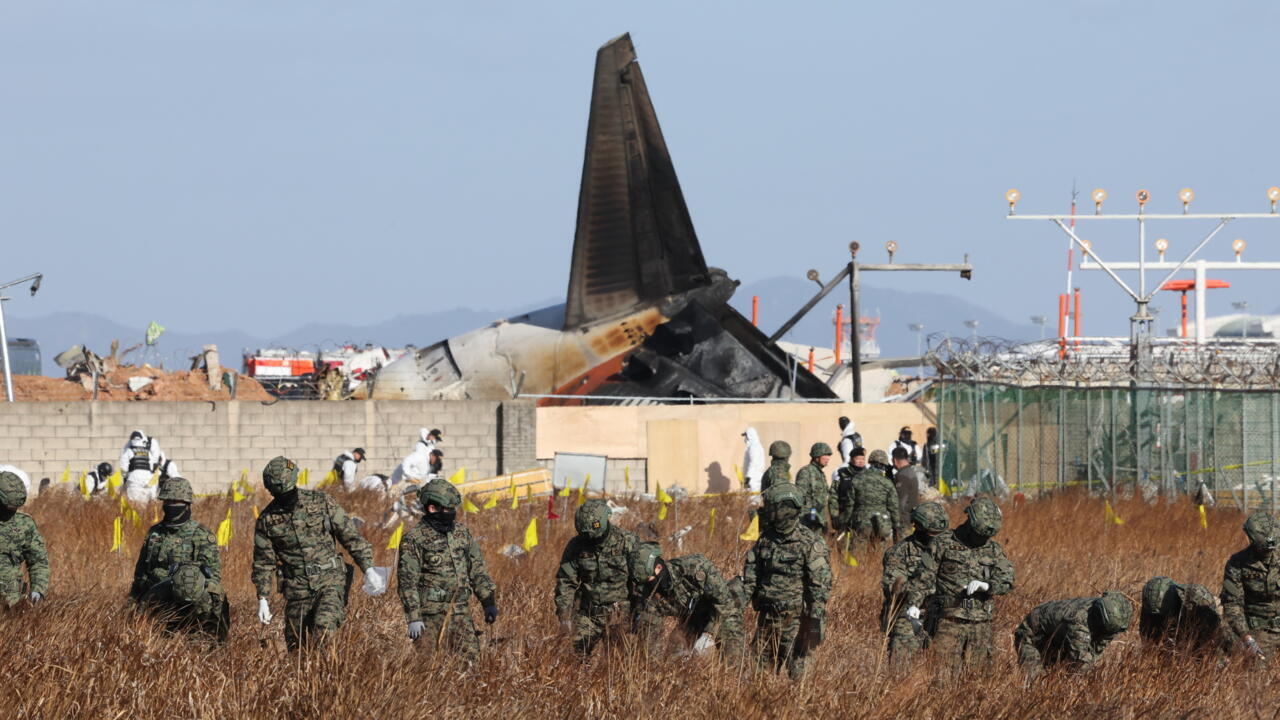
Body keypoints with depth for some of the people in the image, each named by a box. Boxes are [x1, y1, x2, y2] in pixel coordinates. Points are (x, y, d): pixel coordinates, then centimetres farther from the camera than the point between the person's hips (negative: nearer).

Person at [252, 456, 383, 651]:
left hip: (330, 583, -2)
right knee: (296, 646, 2)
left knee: (323, 629, -26)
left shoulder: (322, 502, -1)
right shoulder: (267, 519, 2)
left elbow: (350, 536, 2)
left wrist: (368, 569, -6)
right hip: (297, 589, 2)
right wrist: (262, 599, 1)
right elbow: (263, 562, 8)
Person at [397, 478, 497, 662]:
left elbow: (477, 569, 17)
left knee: (470, 660, 3)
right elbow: (407, 581, -11)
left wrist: (489, 602, 12)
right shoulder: (414, 540, -8)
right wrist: (413, 618, -16)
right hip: (431, 617, -6)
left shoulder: (462, 532, 11)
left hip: (461, 613, 6)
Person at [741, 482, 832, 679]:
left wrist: (816, 621, -17)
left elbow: (820, 585, -13)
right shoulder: (765, 539, 7)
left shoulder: (809, 543, -11)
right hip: (766, 617, 6)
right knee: (763, 669, 9)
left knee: (795, 671, -4)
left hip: (794, 618, -6)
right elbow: (750, 577, 11)